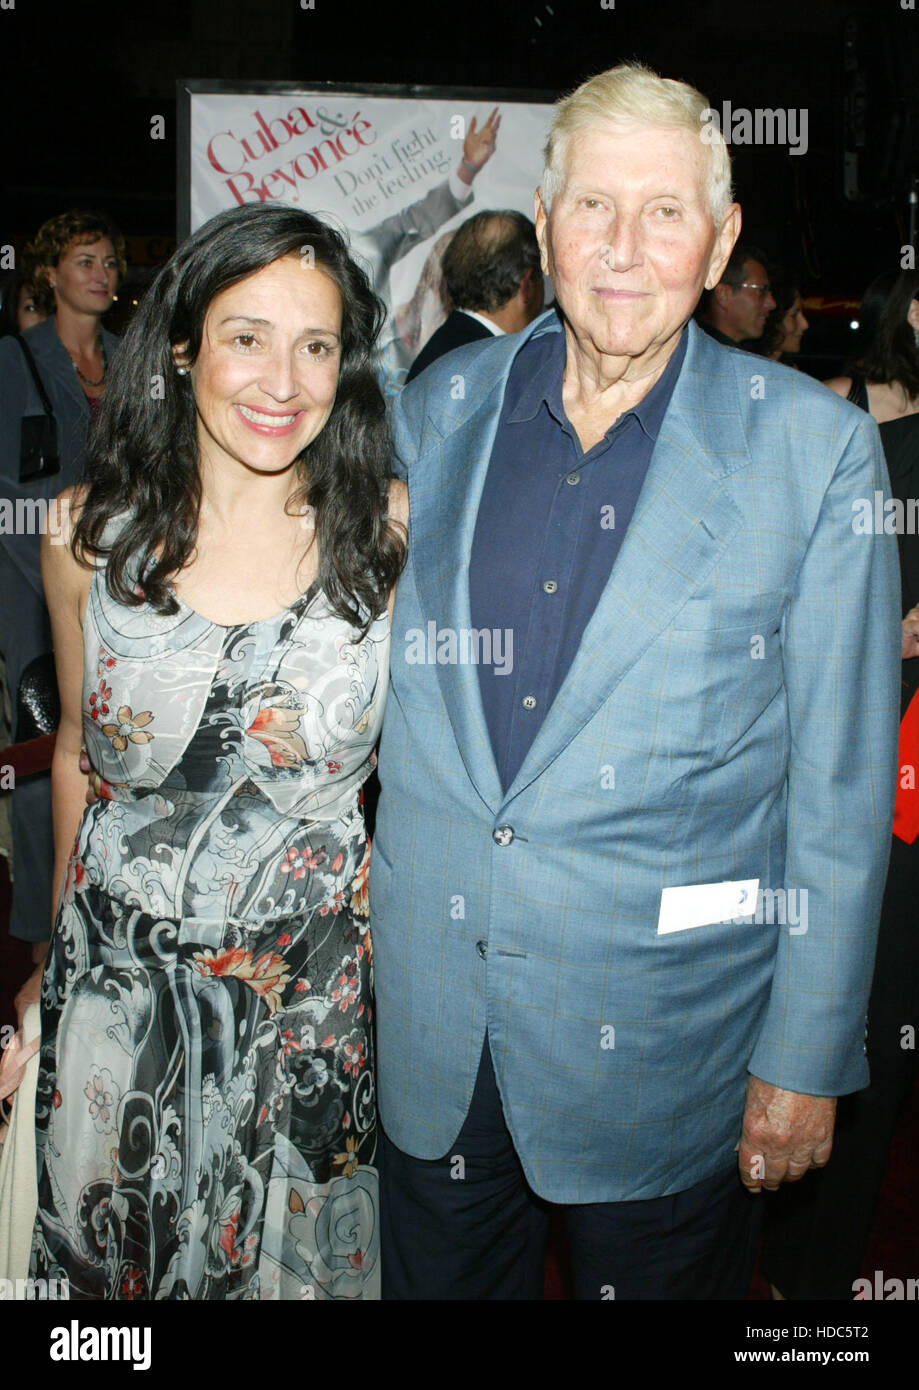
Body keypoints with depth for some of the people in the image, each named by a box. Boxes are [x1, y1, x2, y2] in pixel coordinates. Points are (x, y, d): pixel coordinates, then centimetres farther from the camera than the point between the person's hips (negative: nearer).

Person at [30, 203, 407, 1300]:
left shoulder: (389, 529, -10)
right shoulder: (93, 529, -6)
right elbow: (80, 748, 6)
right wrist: (66, 936, 14)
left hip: (314, 995, -1)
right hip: (120, 988, 2)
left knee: (305, 1256, 21)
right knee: (117, 1257, 23)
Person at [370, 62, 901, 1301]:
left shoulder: (815, 448, -8)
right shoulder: (438, 410, 1)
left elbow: (842, 779, -7)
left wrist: (806, 1058, -6)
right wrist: (354, 867, 7)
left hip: (663, 1044, -2)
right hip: (430, 1023, 3)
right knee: (437, 1282, 21)